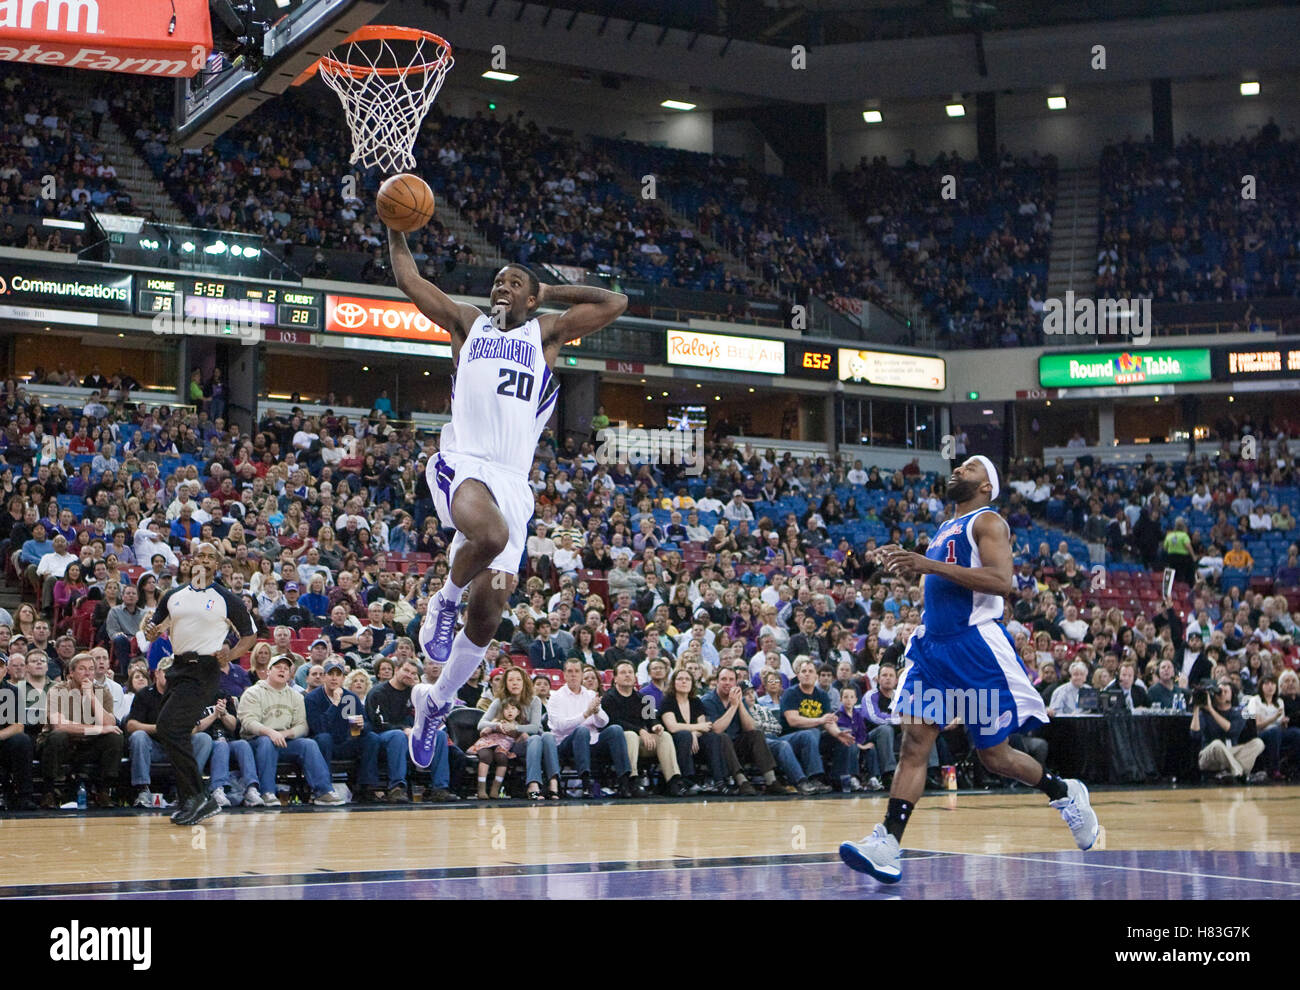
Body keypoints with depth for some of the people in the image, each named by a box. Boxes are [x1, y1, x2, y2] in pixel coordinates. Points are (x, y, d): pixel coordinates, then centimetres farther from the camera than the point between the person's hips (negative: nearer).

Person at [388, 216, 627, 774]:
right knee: (489, 533, -39)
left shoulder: (545, 332, 19)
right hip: (462, 463, -2)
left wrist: (550, 292, 18)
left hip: (512, 481, 2)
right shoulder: (467, 325, 19)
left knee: (487, 613, -3)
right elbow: (408, 279, 20)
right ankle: (445, 600, -8)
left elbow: (615, 304, 14)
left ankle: (437, 702, 18)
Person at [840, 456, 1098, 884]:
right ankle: (888, 844, -16)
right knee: (915, 742, -8)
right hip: (933, 643, 7)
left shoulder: (988, 521, -4)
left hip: (977, 645, -7)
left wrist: (930, 565, -24)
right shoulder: (943, 531, 21)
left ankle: (1065, 794, 27)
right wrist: (907, 566, 13)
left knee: (995, 755, 2)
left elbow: (1001, 581, -21)